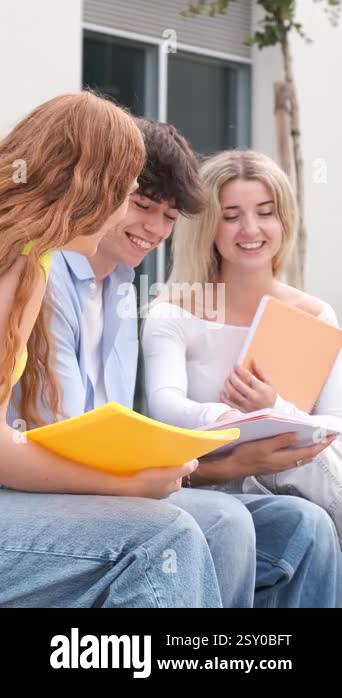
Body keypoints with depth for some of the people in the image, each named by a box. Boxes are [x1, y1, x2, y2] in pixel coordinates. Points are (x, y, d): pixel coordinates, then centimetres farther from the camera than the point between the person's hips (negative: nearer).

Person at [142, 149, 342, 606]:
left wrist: (275, 411, -22)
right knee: (305, 522, -30)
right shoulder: (173, 316, -2)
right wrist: (228, 424, -43)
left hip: (292, 490, 3)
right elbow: (165, 406, -21)